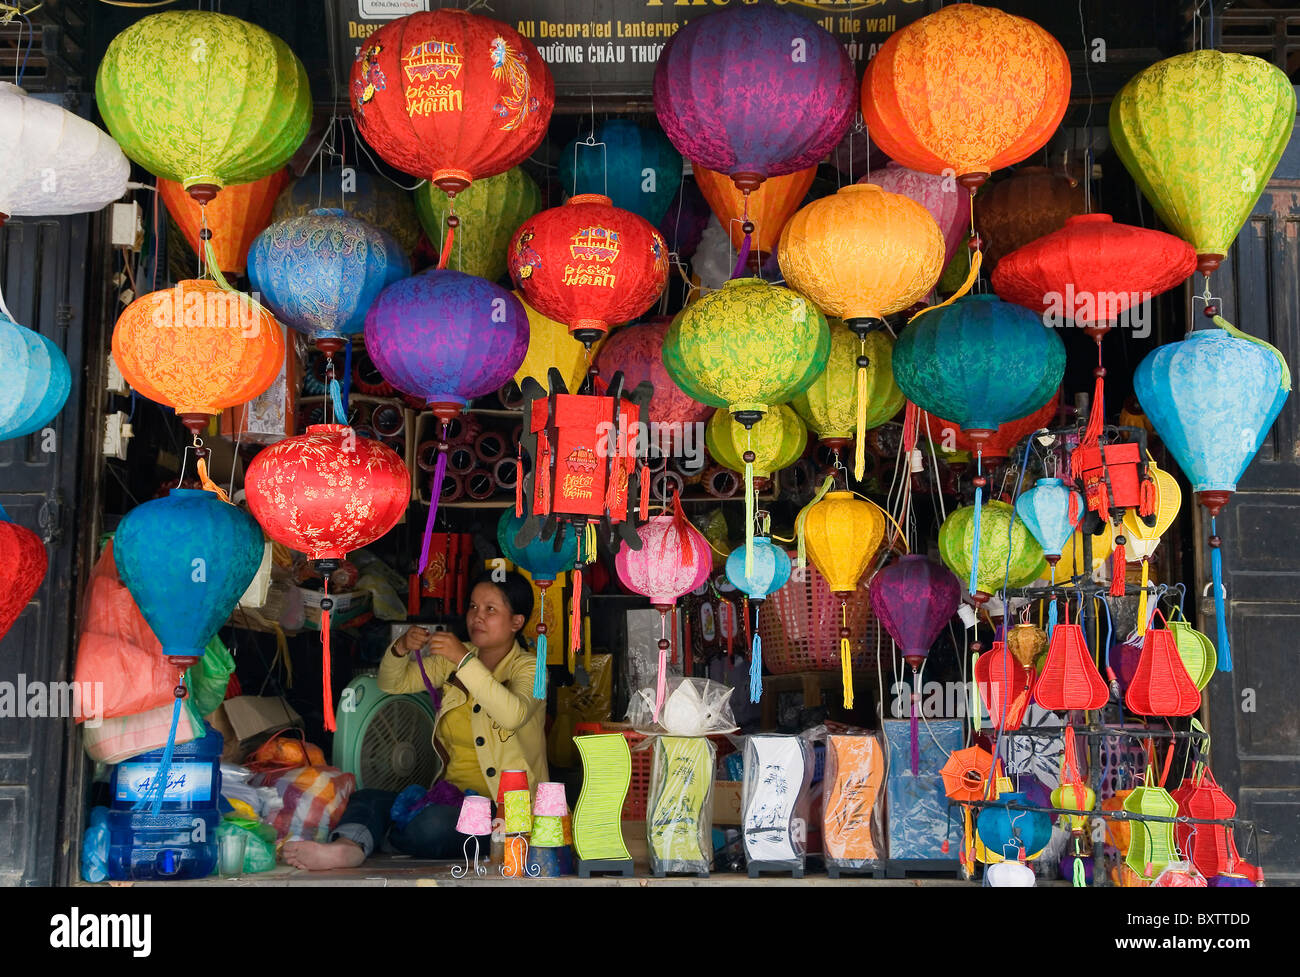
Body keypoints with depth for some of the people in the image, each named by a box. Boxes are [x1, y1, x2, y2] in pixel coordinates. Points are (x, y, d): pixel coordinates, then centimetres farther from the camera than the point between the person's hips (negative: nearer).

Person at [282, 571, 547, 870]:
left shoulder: (527, 667, -3)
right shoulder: (454, 658, 17)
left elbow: (513, 715, -25)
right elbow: (392, 684, 18)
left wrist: (465, 661, -27)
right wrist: (401, 648, -3)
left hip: (505, 808, -6)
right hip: (452, 790, 6)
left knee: (430, 826, -37)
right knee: (366, 799, -22)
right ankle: (347, 846, -51)